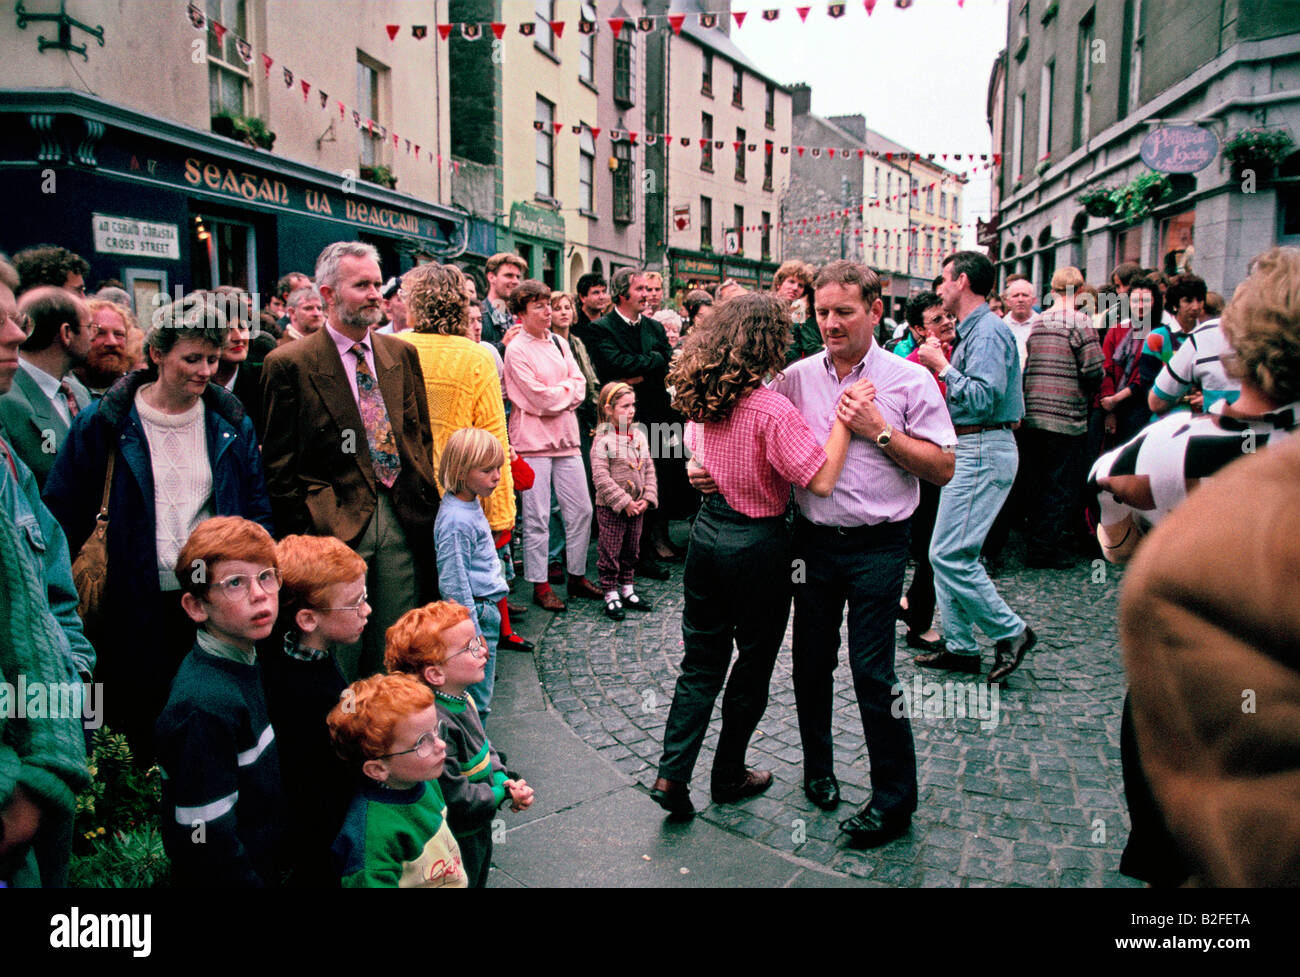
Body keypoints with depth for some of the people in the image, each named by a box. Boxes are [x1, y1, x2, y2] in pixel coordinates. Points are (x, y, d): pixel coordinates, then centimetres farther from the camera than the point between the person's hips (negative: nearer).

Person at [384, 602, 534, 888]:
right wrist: (504, 794, -19)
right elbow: (454, 798, -31)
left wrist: (503, 779, -6)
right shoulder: (436, 724, -35)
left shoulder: (463, 700, -4)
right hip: (456, 842, -9)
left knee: (478, 879, 27)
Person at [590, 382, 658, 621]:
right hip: (610, 508, -6)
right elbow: (601, 477, -19)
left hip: (636, 507, 6)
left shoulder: (639, 436, 5)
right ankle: (611, 597, 13)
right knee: (609, 552, 2)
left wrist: (647, 498, -3)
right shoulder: (602, 440, -14)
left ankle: (627, 590, 29)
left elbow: (649, 469, 9)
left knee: (631, 550, 16)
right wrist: (624, 502, -19)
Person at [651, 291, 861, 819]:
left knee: (702, 660, 15)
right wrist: (843, 417, -18)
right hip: (756, 543, -6)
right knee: (753, 662, 13)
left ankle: (673, 772, 11)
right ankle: (729, 775, 27)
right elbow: (821, 480, -24)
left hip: (707, 532, 6)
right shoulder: (773, 409, -22)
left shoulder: (704, 399, 0)